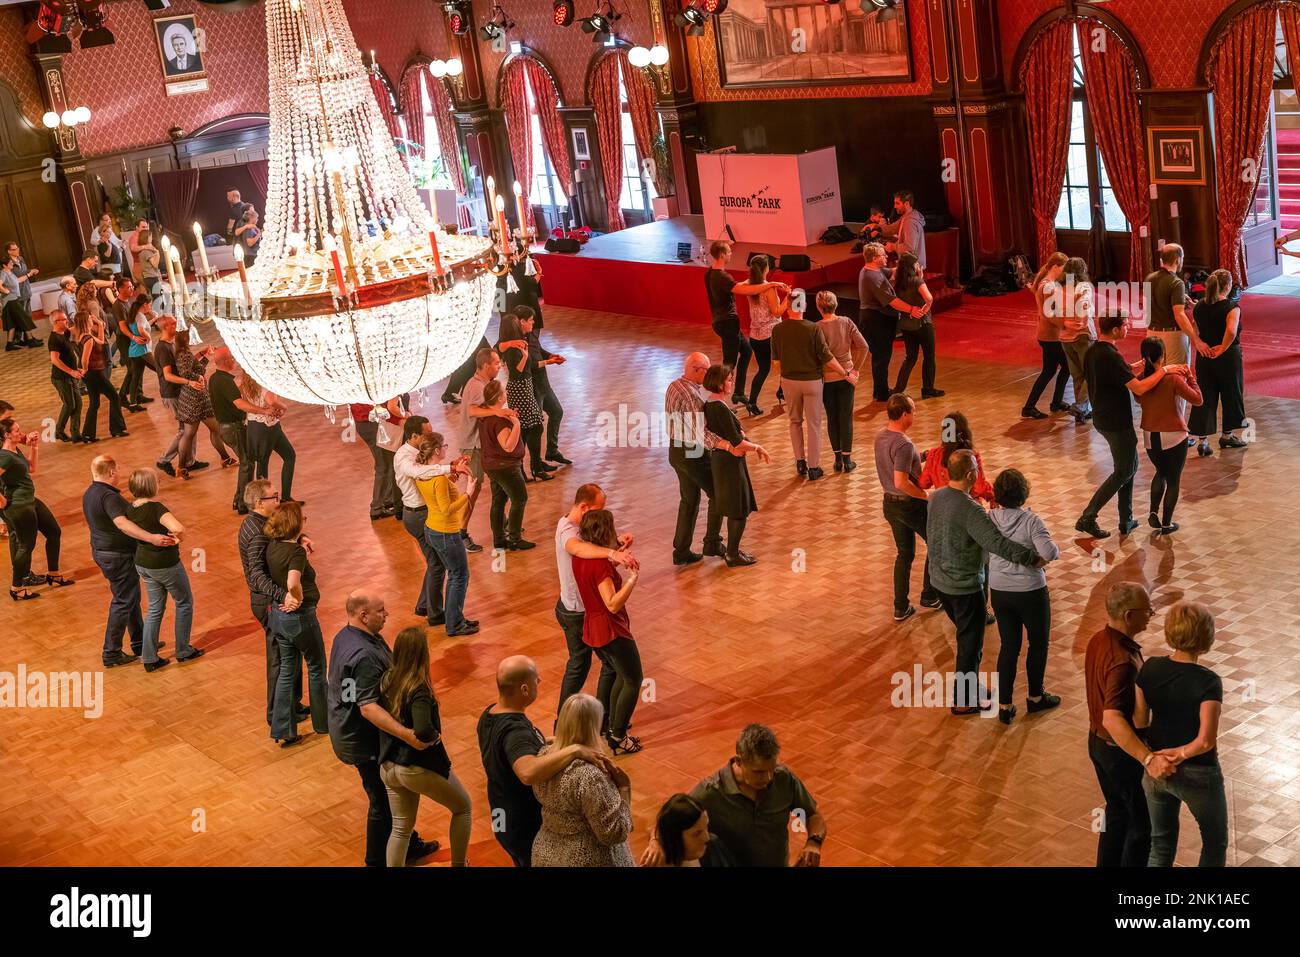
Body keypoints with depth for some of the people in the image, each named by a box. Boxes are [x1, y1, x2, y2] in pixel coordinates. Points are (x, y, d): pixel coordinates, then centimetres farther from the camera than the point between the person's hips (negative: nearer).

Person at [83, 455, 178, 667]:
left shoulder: (89, 494, 7)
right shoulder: (108, 496, -26)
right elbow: (122, 523, -41)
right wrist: (151, 538, -50)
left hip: (101, 550, 10)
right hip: (118, 556, -10)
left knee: (131, 596, 21)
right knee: (123, 601, 1)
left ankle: (140, 643, 31)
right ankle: (112, 653, 8)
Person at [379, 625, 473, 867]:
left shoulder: (386, 680, -5)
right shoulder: (418, 691, -27)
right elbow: (423, 730, -41)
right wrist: (434, 736, -21)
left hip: (388, 767, 6)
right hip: (420, 768, -6)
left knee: (401, 828, 20)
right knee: (463, 807, 20)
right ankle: (458, 864, 28)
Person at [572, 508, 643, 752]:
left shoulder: (579, 555, -2)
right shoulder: (600, 564, -28)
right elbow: (613, 604, -30)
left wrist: (616, 549, 12)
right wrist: (633, 578, -25)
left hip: (592, 628, 9)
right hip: (611, 630, -9)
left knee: (612, 670, 32)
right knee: (633, 681, 6)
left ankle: (605, 721, 43)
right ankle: (617, 737, 10)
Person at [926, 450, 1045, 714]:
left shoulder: (935, 497, -3)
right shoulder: (969, 509, -28)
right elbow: (997, 542, -33)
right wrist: (1033, 557, -26)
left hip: (940, 581, 8)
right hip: (965, 586, -8)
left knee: (965, 634, 25)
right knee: (971, 643, 8)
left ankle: (968, 685, 38)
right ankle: (963, 700, 17)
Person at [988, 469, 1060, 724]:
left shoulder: (989, 519, -8)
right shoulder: (1031, 521, -19)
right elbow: (1048, 552, -29)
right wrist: (1057, 551, -7)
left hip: (999, 592, 4)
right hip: (1031, 592, -3)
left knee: (1009, 646, 14)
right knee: (1039, 643, 19)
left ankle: (1004, 705, 15)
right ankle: (1035, 697, 33)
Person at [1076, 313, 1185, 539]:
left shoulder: (1092, 352, 4)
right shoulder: (1111, 357, -25)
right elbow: (1139, 388, -28)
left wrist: (1141, 365, 3)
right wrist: (1163, 370, -19)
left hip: (1103, 418, 9)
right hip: (1116, 423, -9)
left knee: (1129, 464, 20)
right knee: (1124, 471, 5)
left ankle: (1126, 521, 24)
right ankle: (1088, 518, 4)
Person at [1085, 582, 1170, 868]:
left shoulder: (1098, 640, -4)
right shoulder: (1123, 661, -33)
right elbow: (1113, 719, -42)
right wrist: (1148, 759, -49)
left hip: (1098, 741, 9)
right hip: (1121, 751, -9)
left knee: (1117, 812, 25)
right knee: (1142, 823, 10)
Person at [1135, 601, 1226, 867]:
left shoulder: (1150, 667, -10)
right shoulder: (1208, 682, -24)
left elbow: (1138, 721, -7)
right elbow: (1206, 740, -30)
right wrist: (1182, 753, -14)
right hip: (1197, 775, -4)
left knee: (1161, 844, 22)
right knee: (1215, 843, 21)